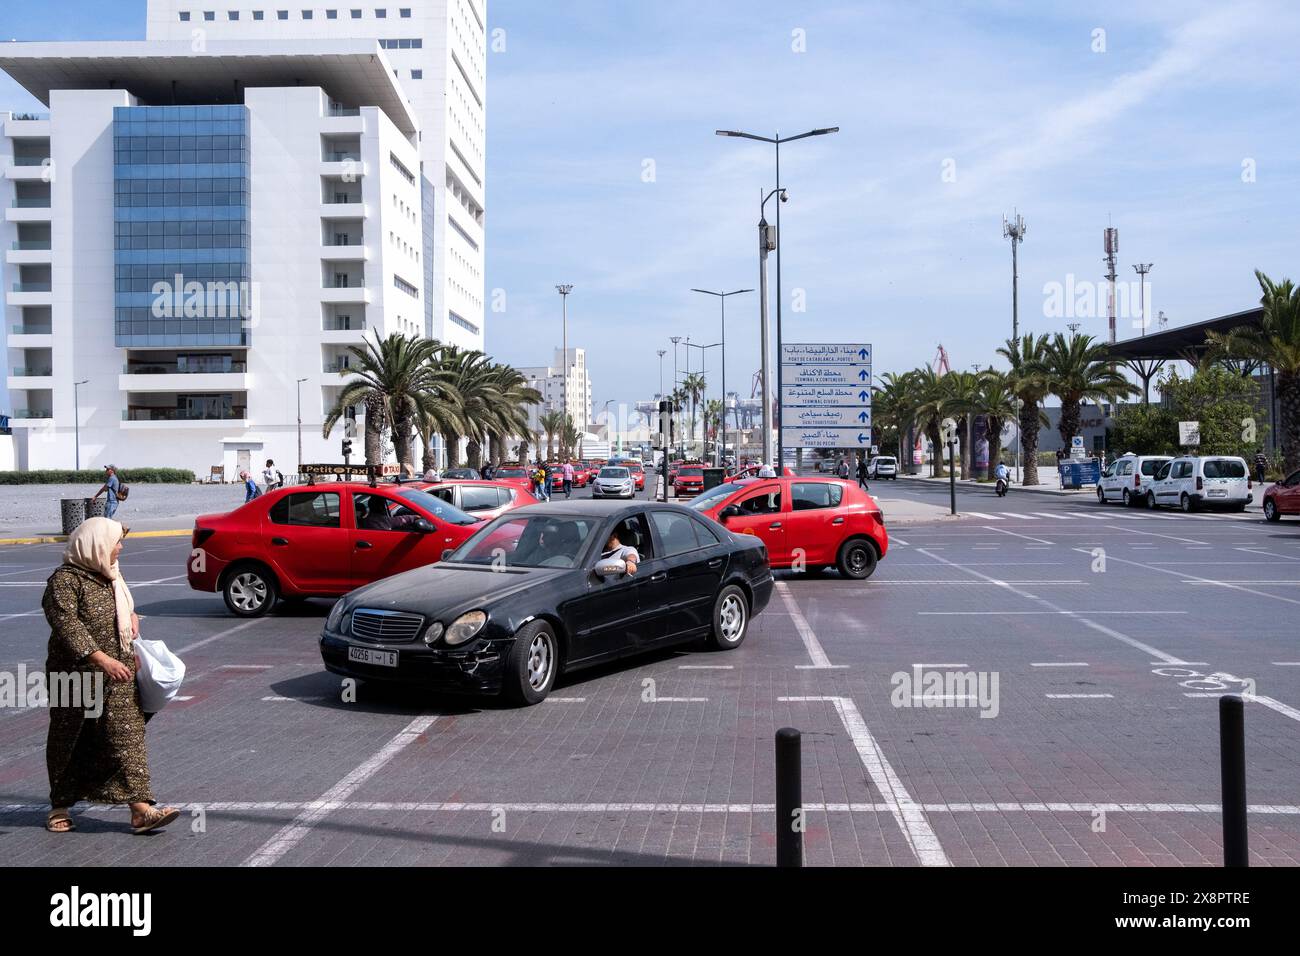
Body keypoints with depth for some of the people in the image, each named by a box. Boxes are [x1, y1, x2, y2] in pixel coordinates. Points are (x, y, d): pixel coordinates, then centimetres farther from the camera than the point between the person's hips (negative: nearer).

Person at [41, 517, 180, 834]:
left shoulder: (111, 576, 13)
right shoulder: (65, 580, -13)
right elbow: (67, 625, -24)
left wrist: (131, 617, 10)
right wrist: (102, 659, -32)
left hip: (118, 676, 6)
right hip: (78, 677, -6)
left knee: (127, 736, -3)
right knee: (71, 742, 9)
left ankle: (141, 810, -8)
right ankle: (60, 806, 27)